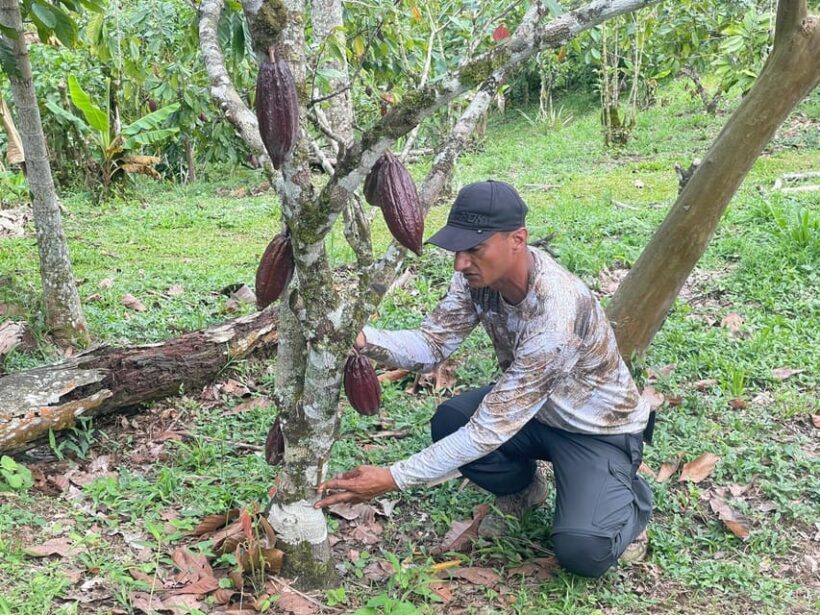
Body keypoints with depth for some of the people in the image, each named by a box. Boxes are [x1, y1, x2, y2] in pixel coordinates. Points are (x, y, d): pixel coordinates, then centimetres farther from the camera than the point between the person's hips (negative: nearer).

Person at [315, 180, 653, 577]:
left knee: (581, 551, -25)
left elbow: (491, 428, -37)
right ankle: (523, 488, 12)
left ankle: (630, 497, 10)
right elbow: (431, 345, -14)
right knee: (449, 423, -18)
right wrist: (363, 339, -35)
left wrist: (392, 479, -38)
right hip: (532, 407, 7)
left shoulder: (555, 315, -39)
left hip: (599, 427, -6)